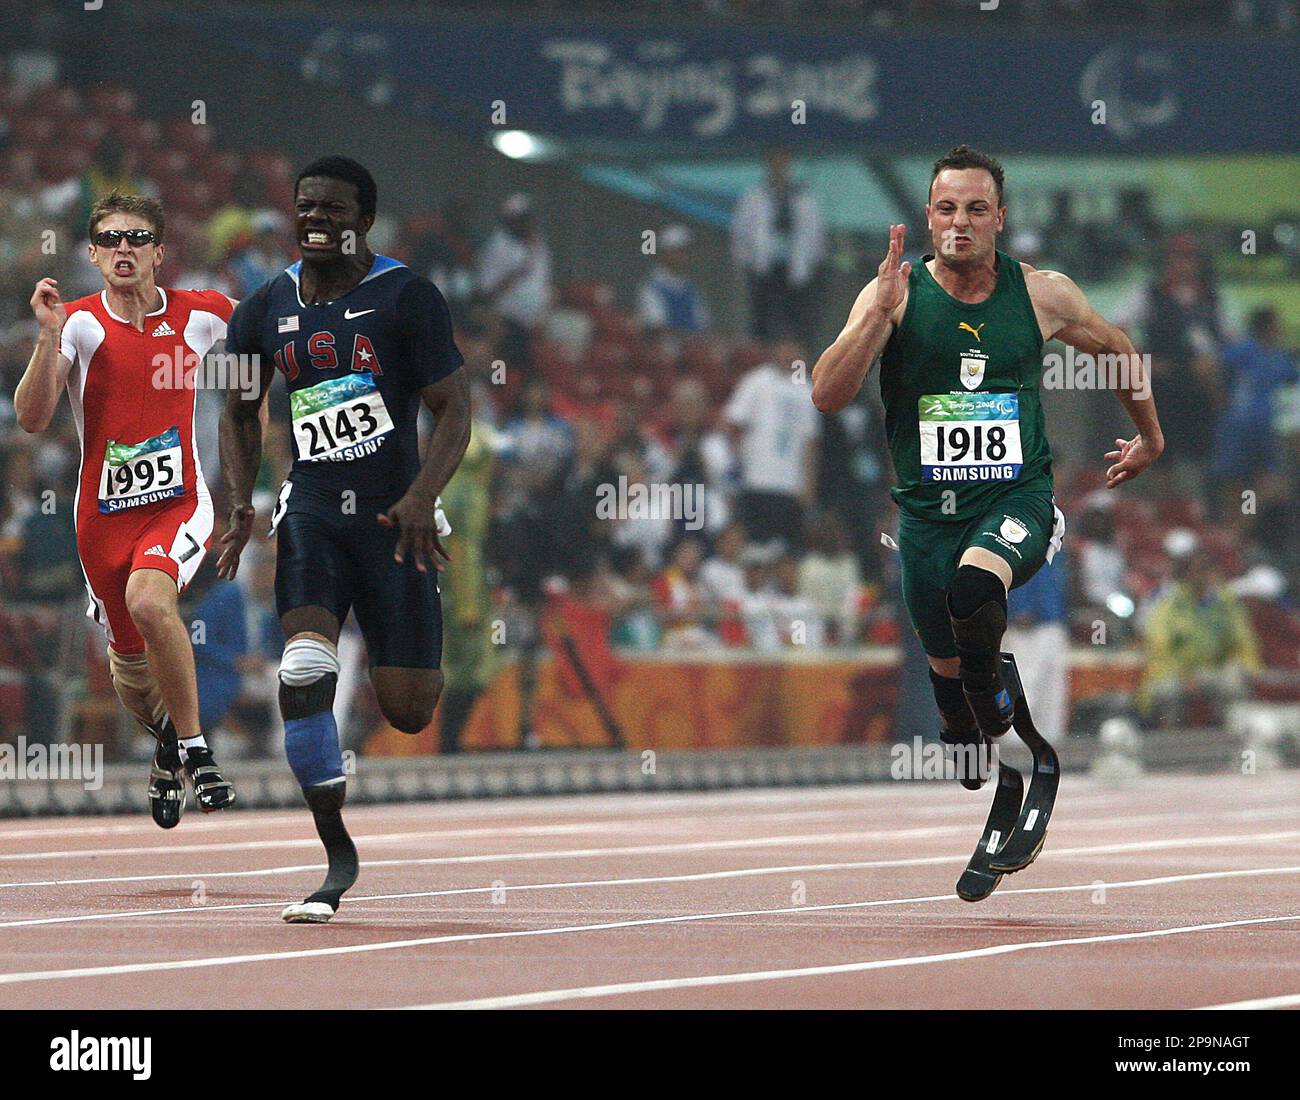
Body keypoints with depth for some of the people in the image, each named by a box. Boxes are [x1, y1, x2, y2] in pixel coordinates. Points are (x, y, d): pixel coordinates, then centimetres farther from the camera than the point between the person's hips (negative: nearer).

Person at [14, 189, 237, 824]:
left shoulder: (199, 315, -2)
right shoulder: (81, 324, -6)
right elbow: (32, 420, -19)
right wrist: (49, 339, -29)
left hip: (178, 503, -2)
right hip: (104, 513, 2)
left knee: (148, 599, -33)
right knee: (131, 667, 13)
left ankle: (194, 749, -19)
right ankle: (168, 747, 47)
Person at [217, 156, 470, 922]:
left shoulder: (406, 298, -6)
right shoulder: (268, 310, 6)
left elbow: (455, 410, -8)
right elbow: (241, 411, 20)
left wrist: (421, 497, -23)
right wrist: (241, 504, 5)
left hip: (393, 513, -3)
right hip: (312, 507, 3)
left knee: (408, 712, -2)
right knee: (304, 670, -20)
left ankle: (423, 664, 39)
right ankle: (338, 855, -11)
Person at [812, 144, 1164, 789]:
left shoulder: (1041, 295, -3)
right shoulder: (894, 295, -7)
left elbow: (1118, 351, 17)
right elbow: (827, 397, -18)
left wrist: (1150, 439, 28)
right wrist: (881, 312, -29)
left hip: (1017, 497, -2)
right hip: (927, 511, 2)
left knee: (975, 586, -34)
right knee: (944, 662, 15)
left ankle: (990, 684, -1)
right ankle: (967, 743, 49)